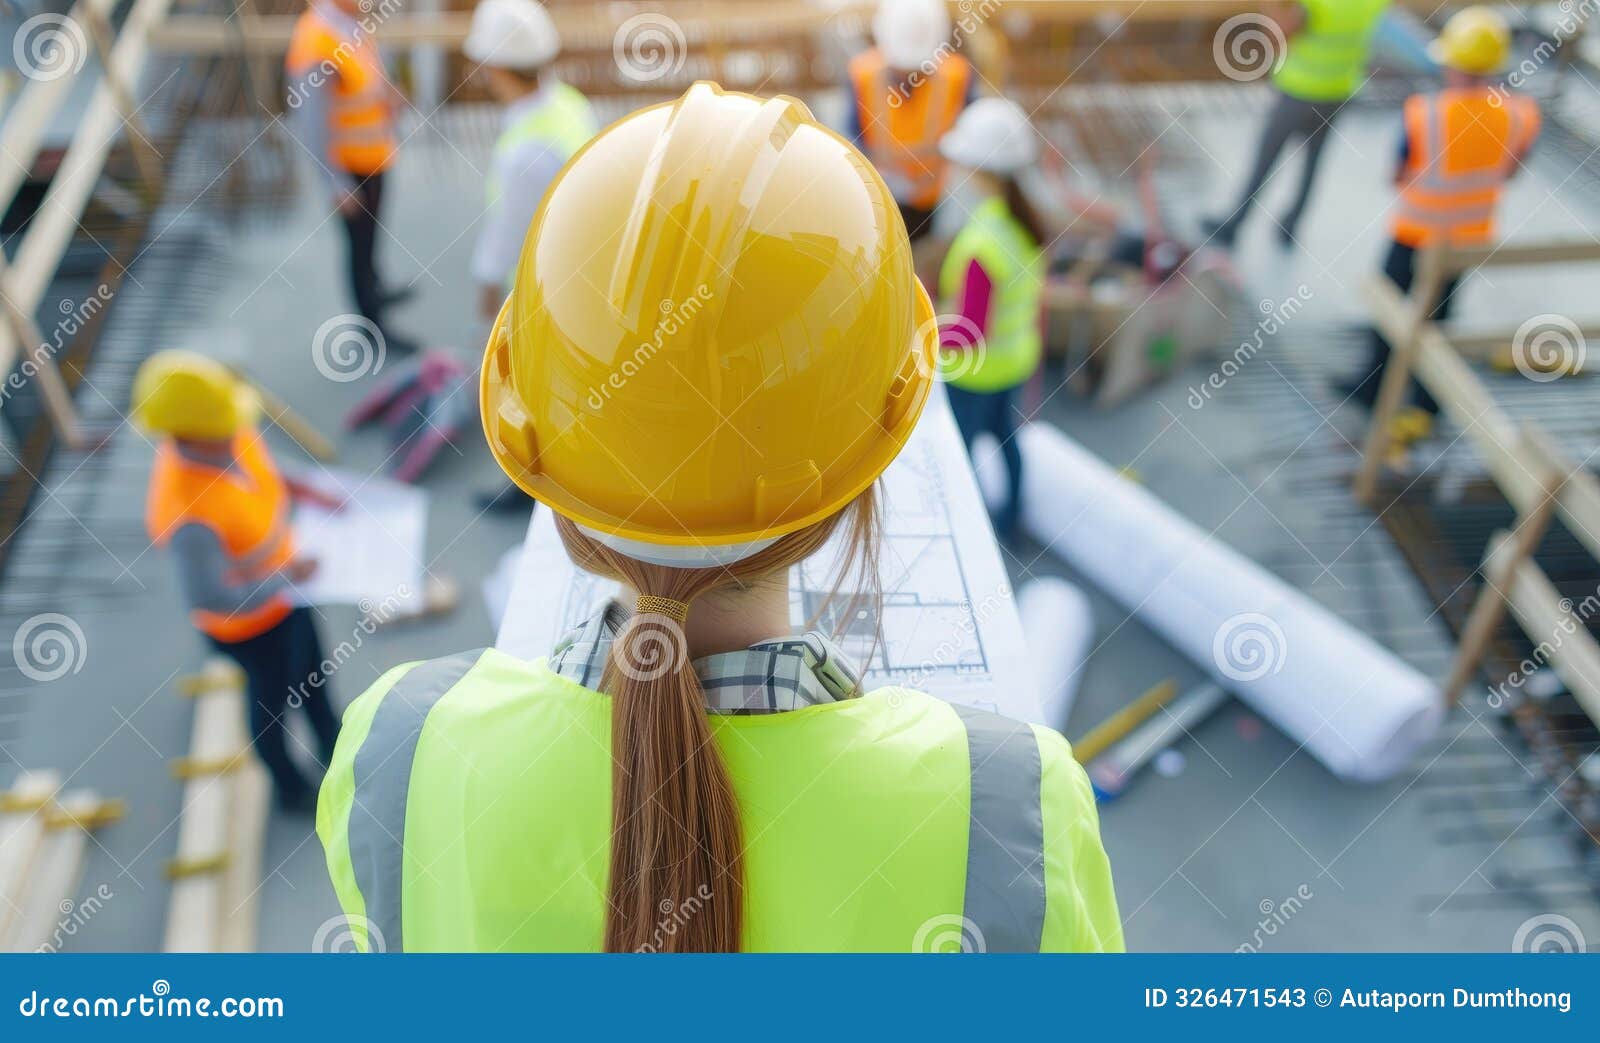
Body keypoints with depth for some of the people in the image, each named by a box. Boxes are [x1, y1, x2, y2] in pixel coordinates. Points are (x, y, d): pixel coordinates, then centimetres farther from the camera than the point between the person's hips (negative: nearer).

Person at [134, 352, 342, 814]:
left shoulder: (229, 433, -21)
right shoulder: (188, 515, -42)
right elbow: (209, 598, -33)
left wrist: (301, 490, -10)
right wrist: (287, 576, -25)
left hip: (284, 588, 7)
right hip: (247, 618, -7)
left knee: (313, 671, 30)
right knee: (274, 699, 21)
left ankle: (332, 745, 60)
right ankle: (290, 788, 52)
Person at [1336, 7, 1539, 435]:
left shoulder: (1423, 113, -27)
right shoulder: (1520, 113, -14)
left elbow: (1398, 176, -13)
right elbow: (1507, 172, 2)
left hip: (1416, 235, -4)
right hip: (1472, 236, 4)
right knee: (1437, 315, 20)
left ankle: (1374, 387, 35)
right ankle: (1424, 408, 28)